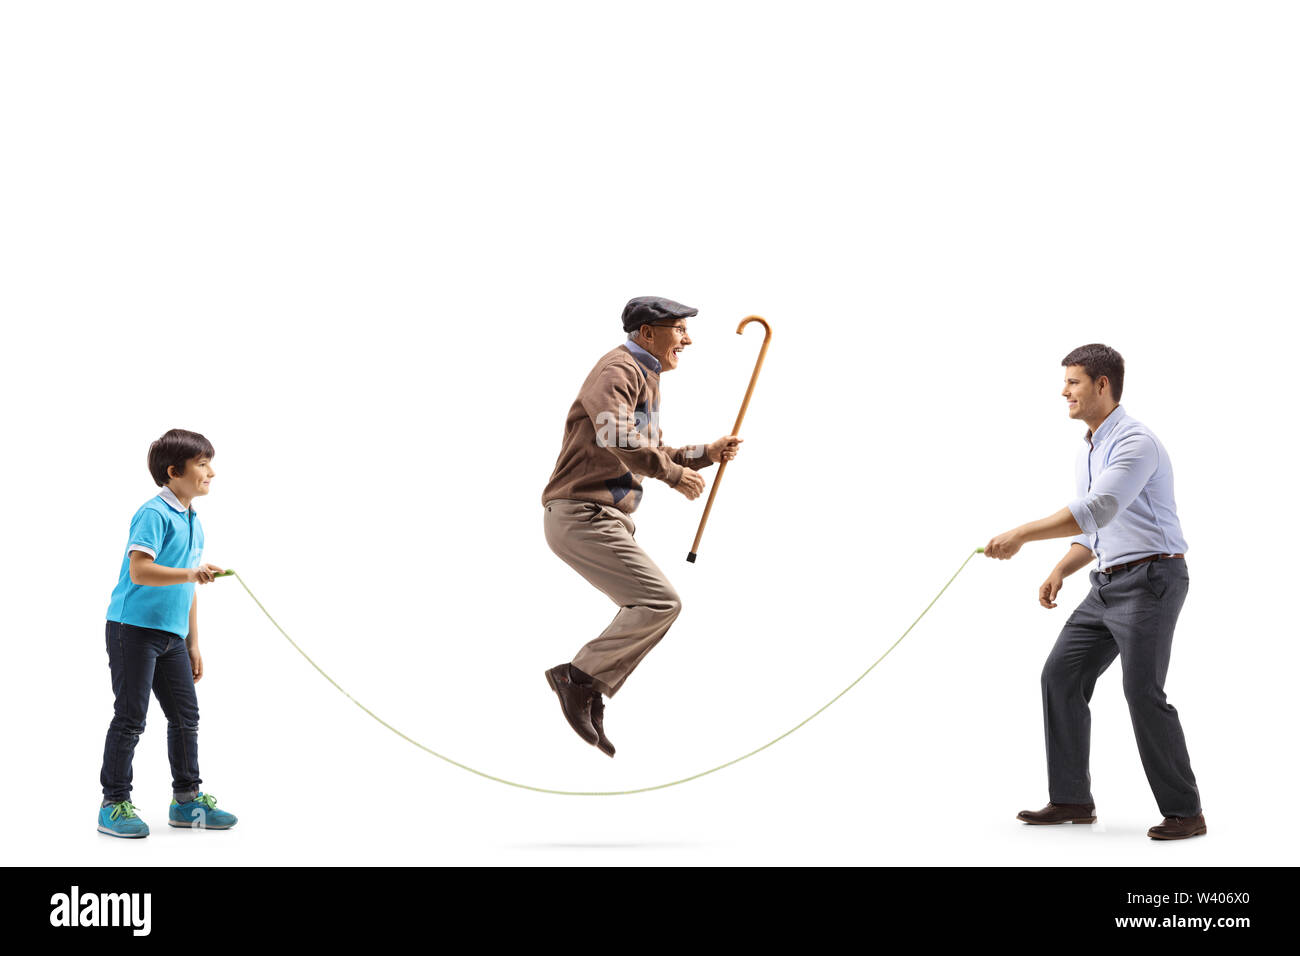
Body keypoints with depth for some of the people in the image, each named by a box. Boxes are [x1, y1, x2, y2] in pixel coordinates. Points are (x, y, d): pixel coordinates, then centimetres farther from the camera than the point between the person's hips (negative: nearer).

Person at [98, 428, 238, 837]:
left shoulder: (193, 523, 15)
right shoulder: (154, 513, -13)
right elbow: (139, 571, -24)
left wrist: (193, 643, 21)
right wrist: (190, 574, -35)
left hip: (171, 634, 8)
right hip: (133, 628, -8)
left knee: (186, 715, 10)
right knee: (130, 718, -3)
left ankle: (187, 800, 20)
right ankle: (114, 805, 7)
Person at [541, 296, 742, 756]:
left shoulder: (648, 382, 22)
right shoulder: (618, 369, -12)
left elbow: (650, 456, 29)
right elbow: (615, 436, -31)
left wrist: (708, 453, 16)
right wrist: (674, 473, -22)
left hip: (611, 520, 11)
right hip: (582, 515, -11)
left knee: (647, 614, 12)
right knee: (660, 603, -17)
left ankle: (588, 701, 15)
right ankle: (579, 676, -11)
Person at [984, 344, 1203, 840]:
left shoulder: (1136, 442, -15)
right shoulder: (1087, 453, 17)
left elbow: (1098, 510, -29)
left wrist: (1022, 534, -32)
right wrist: (1061, 570, 7)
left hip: (1151, 580, -10)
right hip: (1107, 584, 10)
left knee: (1143, 692, -13)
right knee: (1060, 675, 4)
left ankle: (1184, 812, -2)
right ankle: (1072, 800, 11)